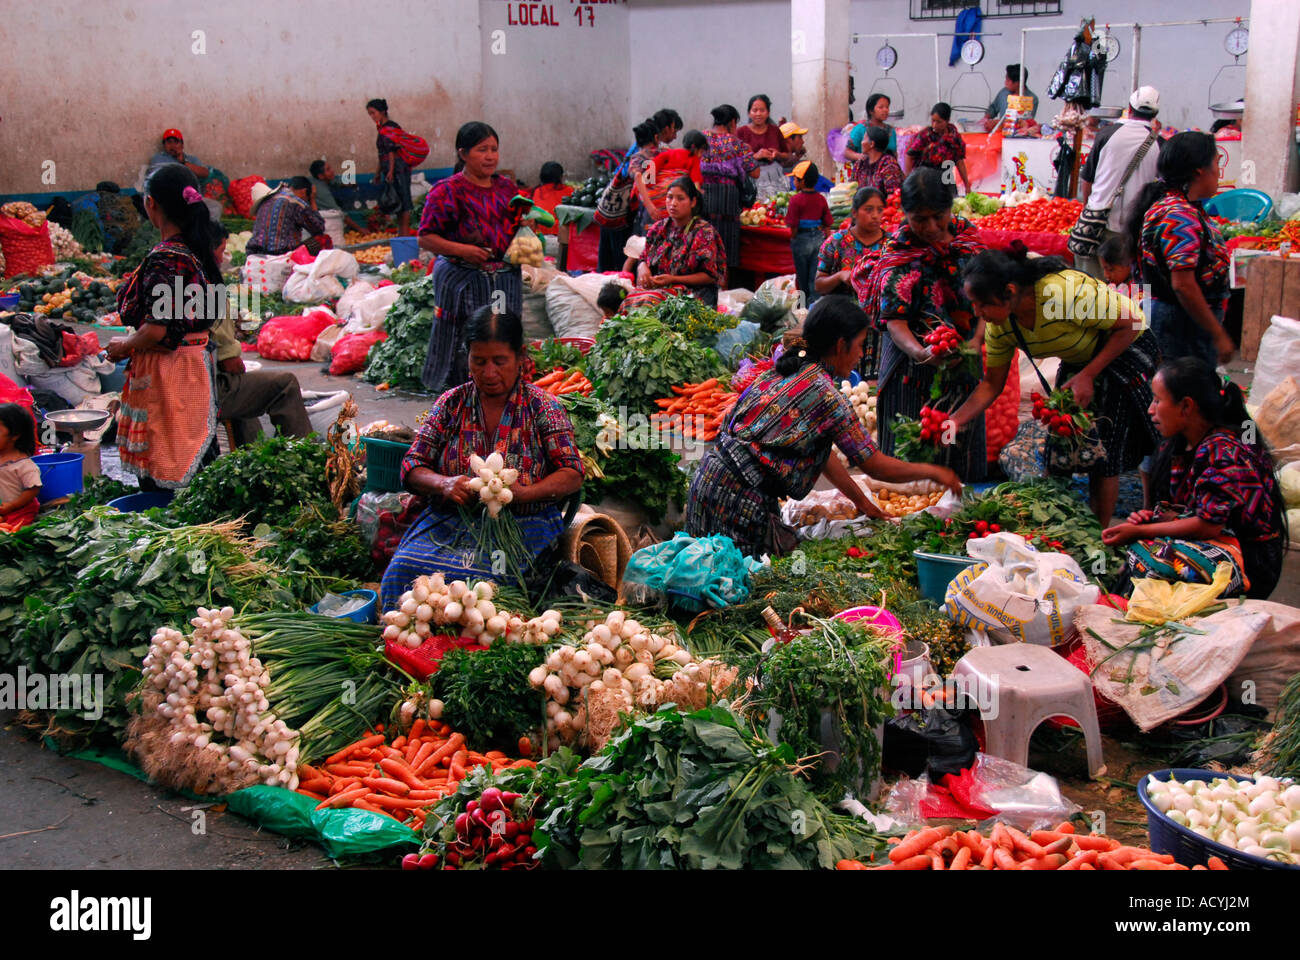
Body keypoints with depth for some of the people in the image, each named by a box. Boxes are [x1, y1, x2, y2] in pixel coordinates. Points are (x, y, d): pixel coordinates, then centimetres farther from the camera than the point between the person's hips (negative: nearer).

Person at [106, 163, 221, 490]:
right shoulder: (197, 251, 7)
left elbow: (156, 329, -25)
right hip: (195, 363, 9)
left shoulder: (164, 259, -20)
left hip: (163, 373, -9)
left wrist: (123, 346, -5)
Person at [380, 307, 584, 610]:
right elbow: (412, 469, 8)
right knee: (402, 569, -27)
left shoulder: (542, 407, 4)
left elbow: (572, 476, -3)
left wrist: (520, 492, -20)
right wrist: (444, 484, -15)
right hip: (449, 521, 2)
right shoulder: (451, 404, 11)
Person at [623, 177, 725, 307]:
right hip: (653, 287, 5)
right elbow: (643, 258, 19)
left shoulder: (704, 231, -4)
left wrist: (673, 279, -17)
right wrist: (642, 267, -8)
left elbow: (710, 276, -6)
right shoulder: (658, 227, 13)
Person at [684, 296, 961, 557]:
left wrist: (861, 501, 23)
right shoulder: (826, 395, -14)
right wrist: (933, 472, 9)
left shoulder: (785, 371, 12)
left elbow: (820, 452, 19)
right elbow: (875, 466, -6)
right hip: (741, 499, -9)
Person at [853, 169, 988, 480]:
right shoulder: (897, 254, -11)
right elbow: (894, 320, -18)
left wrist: (977, 340, -14)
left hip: (963, 360, 4)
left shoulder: (966, 235, 2)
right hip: (914, 370, -4)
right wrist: (919, 352, -37)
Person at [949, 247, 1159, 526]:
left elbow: (1130, 324, -24)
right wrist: (954, 422, -16)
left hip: (1125, 351, -6)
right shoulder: (999, 324, -15)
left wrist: (1088, 375, -27)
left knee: (1104, 452, -10)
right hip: (1078, 363, 6)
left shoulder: (1064, 291, -36)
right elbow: (992, 384, -4)